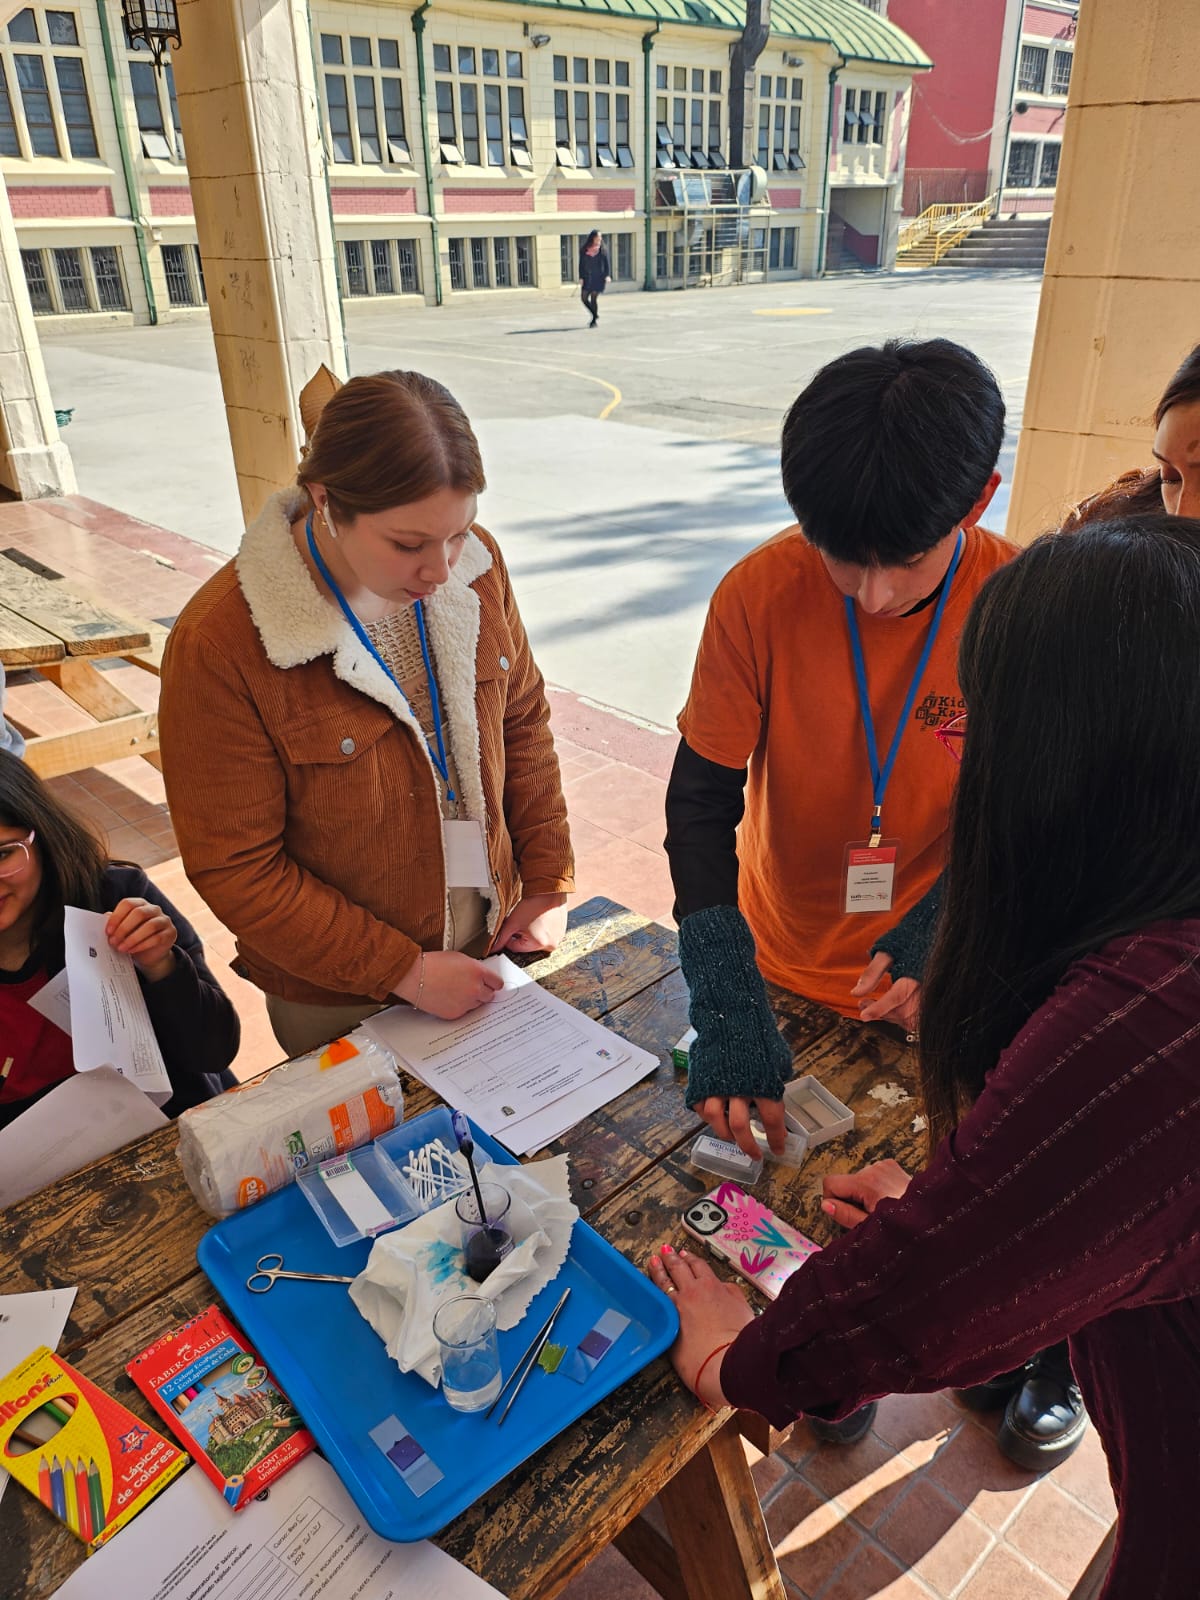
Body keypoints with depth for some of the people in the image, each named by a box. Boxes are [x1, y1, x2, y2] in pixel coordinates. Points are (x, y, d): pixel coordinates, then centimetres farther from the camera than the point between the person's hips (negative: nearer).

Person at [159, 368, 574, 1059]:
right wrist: (403, 971, -18)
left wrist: (549, 883, -2)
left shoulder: (476, 564, -11)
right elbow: (235, 868, -19)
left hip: (493, 948, 4)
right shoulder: (220, 645, -25)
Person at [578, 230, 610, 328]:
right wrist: (581, 277, -3)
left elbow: (606, 263, 0)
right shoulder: (584, 249, 4)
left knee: (594, 298, -7)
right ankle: (595, 315, 22)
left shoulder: (603, 249, 2)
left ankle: (594, 320, 5)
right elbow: (581, 264, 5)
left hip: (598, 277, -3)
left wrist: (608, 275, -13)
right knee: (584, 298, 1)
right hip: (587, 277, 3)